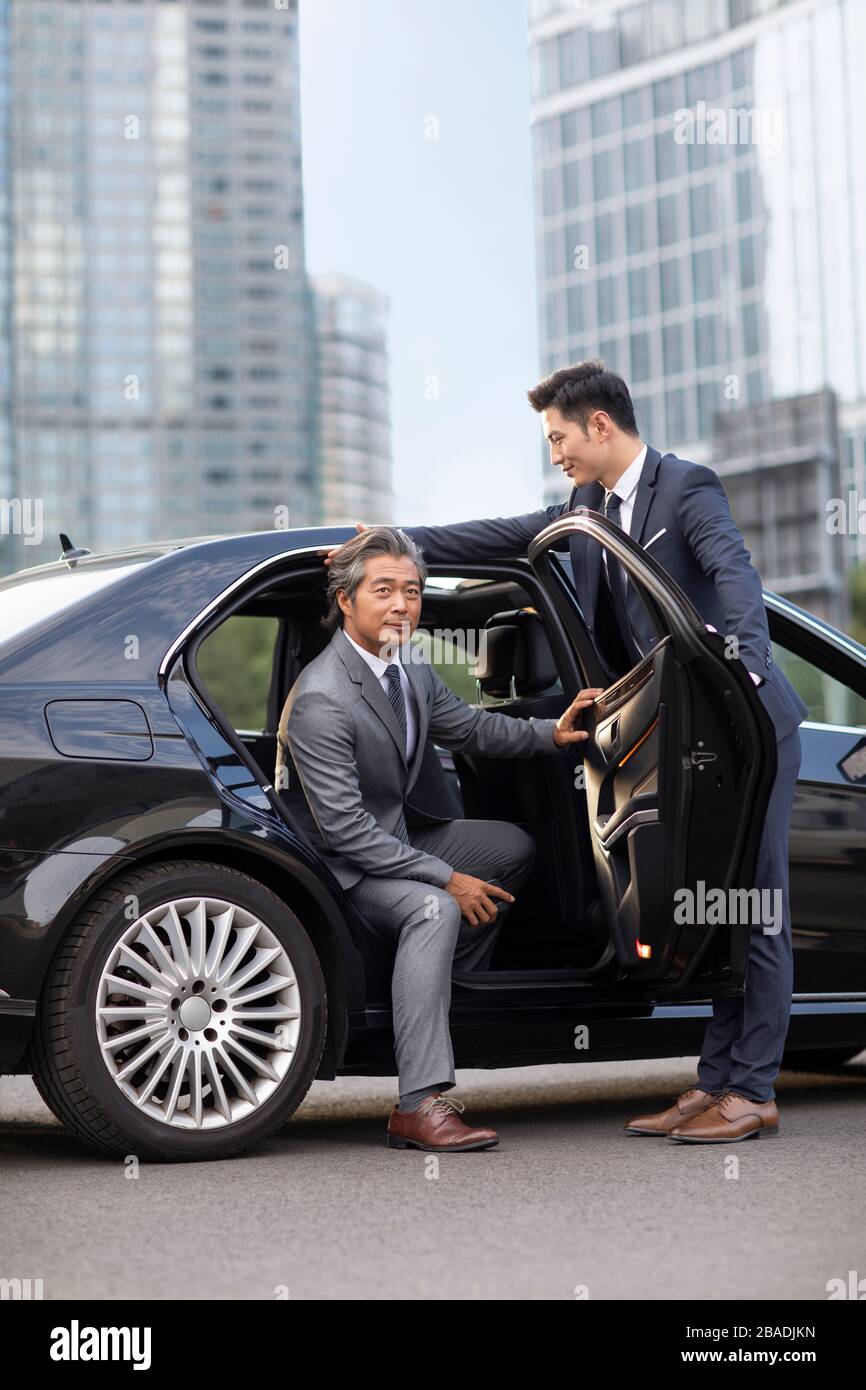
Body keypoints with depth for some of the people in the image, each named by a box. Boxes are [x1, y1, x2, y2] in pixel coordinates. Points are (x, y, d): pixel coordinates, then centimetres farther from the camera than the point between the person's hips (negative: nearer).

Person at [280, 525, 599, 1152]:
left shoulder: (412, 670, 0)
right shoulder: (322, 700, -28)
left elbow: (470, 728, 18)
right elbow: (344, 826, -30)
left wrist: (551, 732, 0)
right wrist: (447, 878, -28)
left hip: (393, 839, 10)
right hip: (337, 864, -10)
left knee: (514, 847, 19)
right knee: (434, 909, -36)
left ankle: (454, 993, 24)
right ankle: (419, 1105, -40)